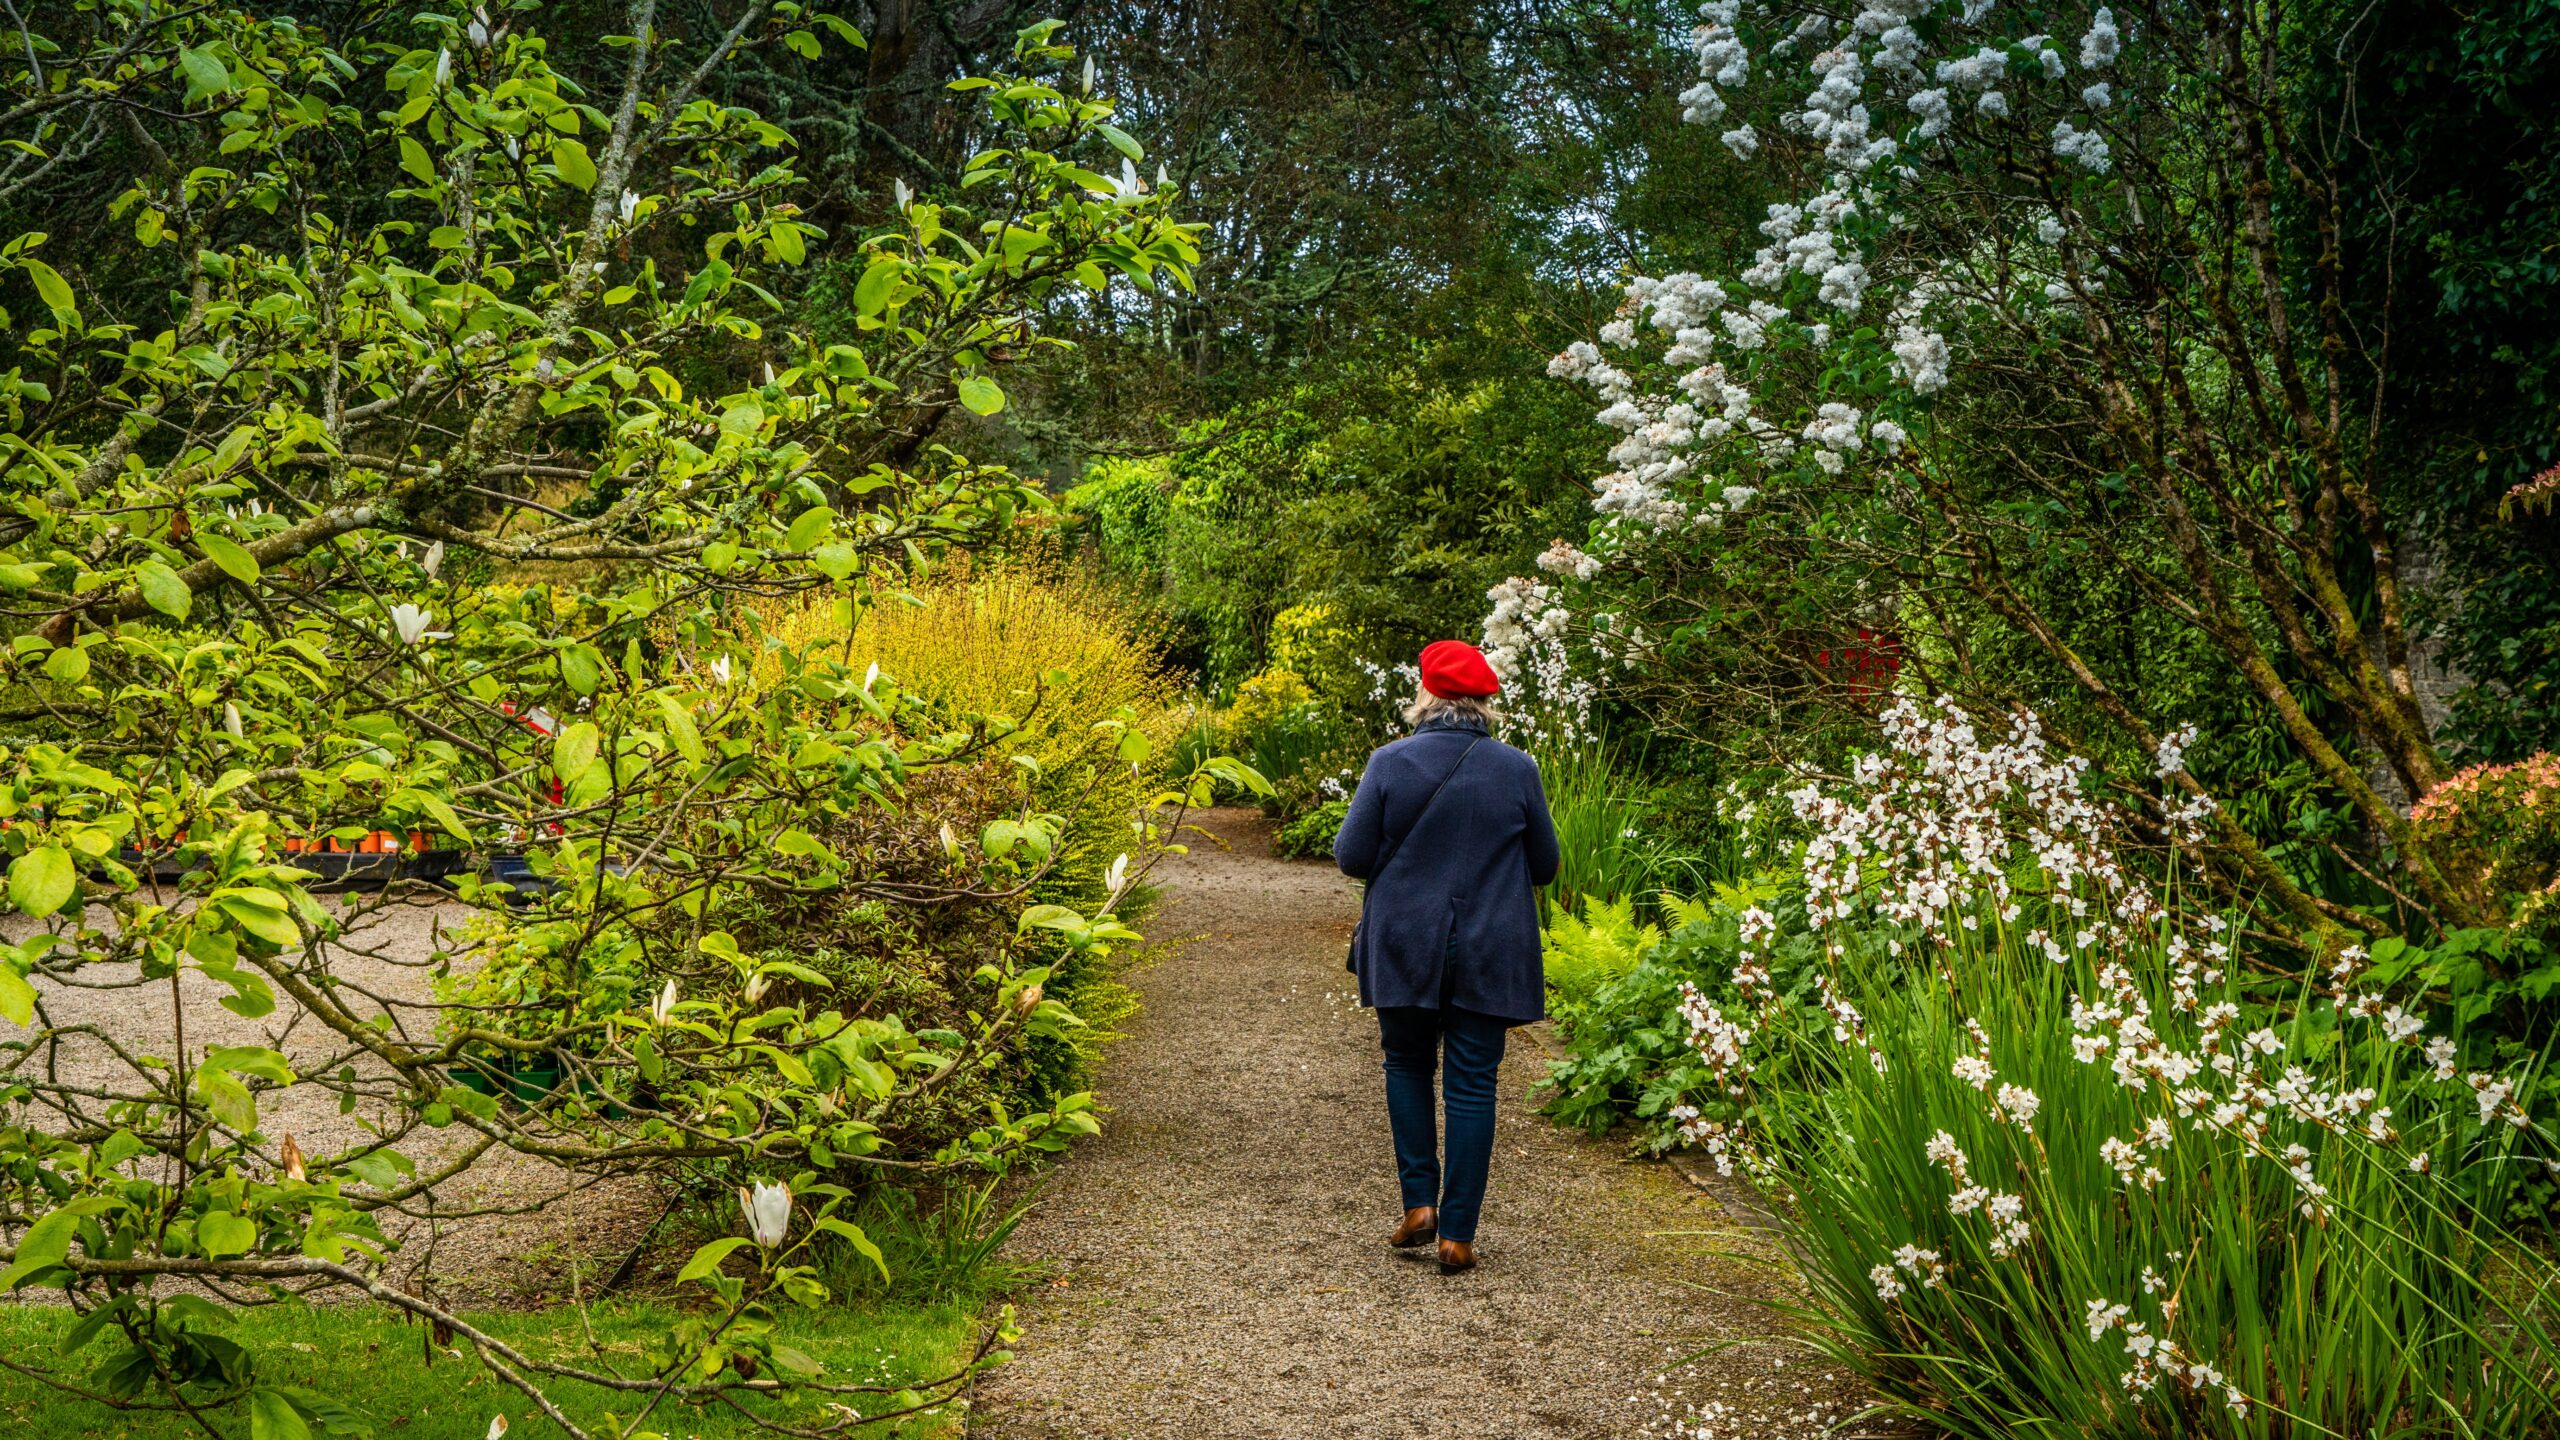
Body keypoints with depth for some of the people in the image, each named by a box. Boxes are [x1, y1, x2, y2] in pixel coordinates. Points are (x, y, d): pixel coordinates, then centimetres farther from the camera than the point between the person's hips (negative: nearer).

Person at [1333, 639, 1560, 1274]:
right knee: (1472, 1083, 5)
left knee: (1408, 1065, 20)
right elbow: (1545, 864, 5)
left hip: (1404, 949, 0)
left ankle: (1419, 1202, 11)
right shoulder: (1517, 769, -4)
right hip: (1490, 955, 0)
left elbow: (1352, 856, -6)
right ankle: (1457, 1234, 5)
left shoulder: (1390, 763, -9)